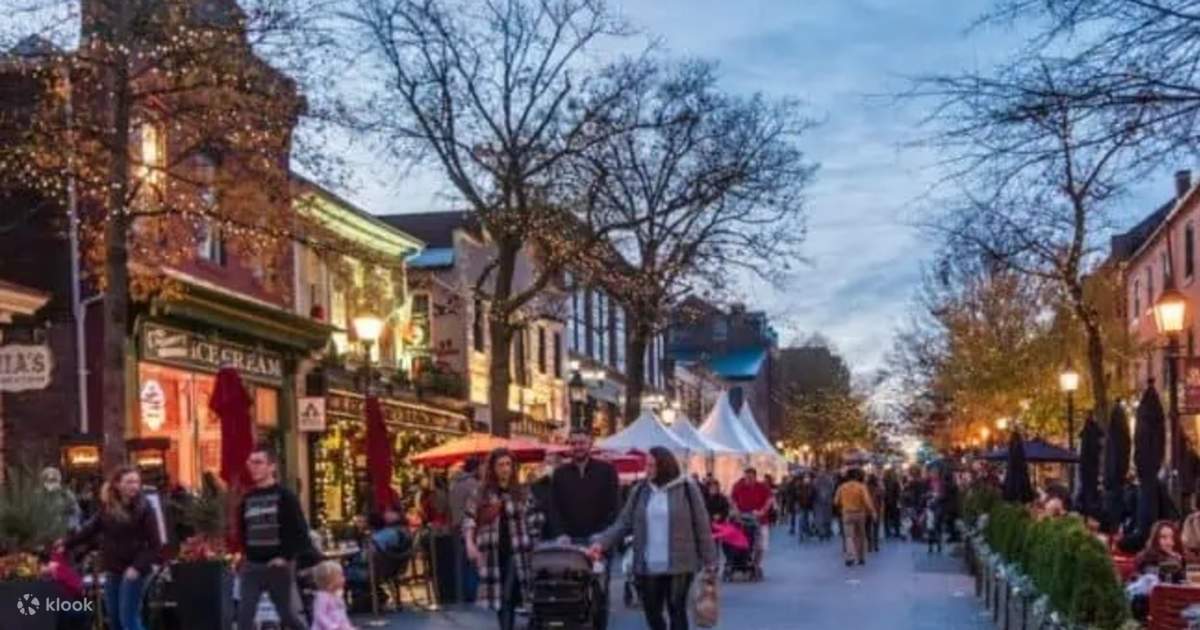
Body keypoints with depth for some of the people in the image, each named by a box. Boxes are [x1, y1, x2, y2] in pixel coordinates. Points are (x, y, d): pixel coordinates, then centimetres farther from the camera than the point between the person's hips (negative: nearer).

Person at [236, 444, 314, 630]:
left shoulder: (285, 496, -7)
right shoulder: (247, 499, 8)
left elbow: (300, 531, -10)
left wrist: (286, 557, -13)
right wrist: (248, 554, 11)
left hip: (278, 565, -4)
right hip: (251, 566, 4)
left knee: (286, 614, 7)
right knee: (244, 615, -6)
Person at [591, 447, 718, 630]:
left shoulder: (687, 490, -4)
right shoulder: (640, 491, 5)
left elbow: (702, 527, -3)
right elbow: (623, 523, 4)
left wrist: (709, 561, -4)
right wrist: (602, 543, -10)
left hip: (679, 566, -4)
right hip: (648, 567, 4)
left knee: (677, 613, 0)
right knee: (652, 613, 10)